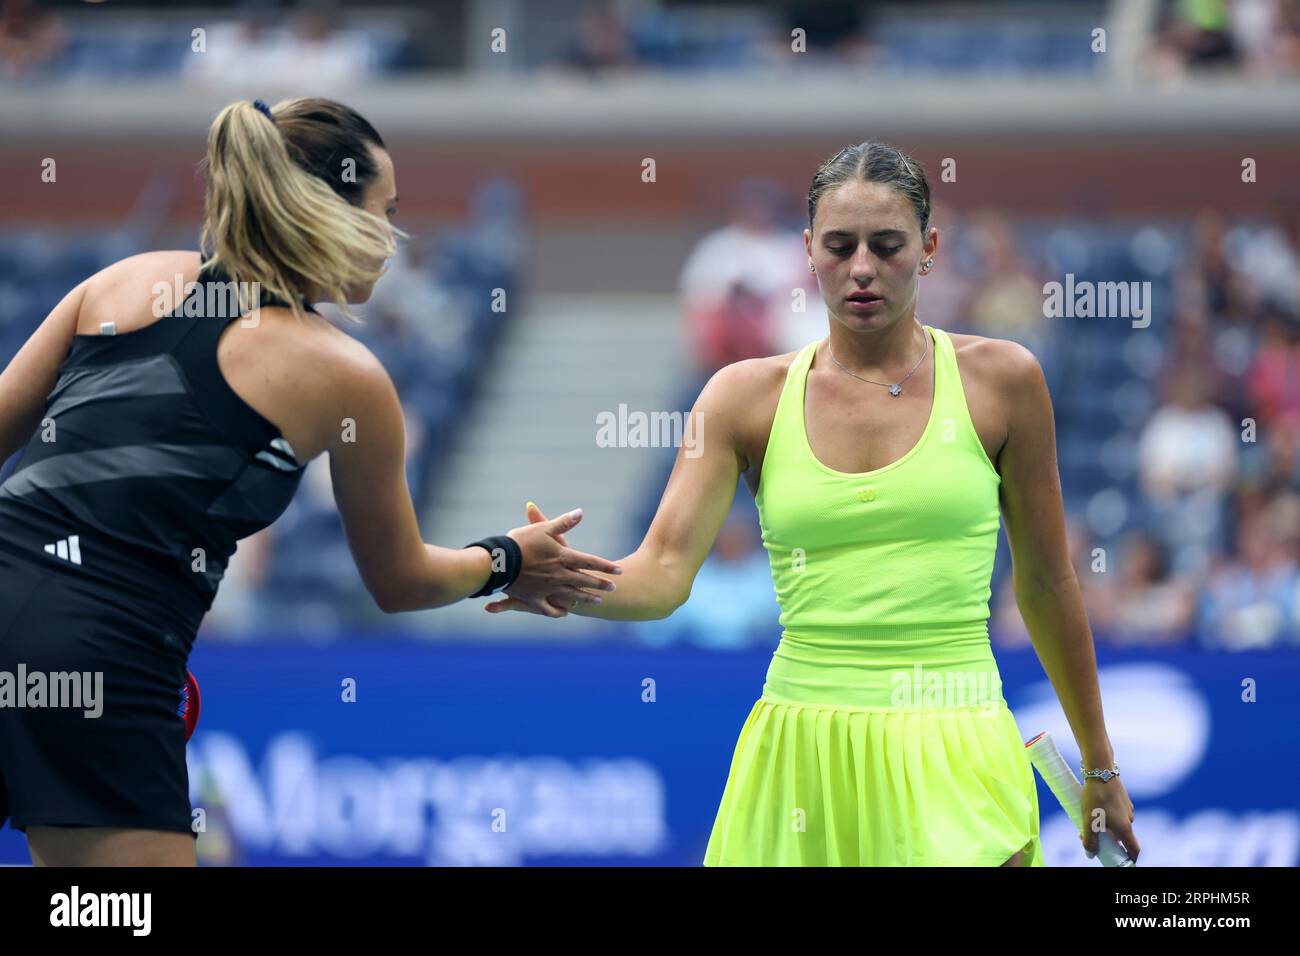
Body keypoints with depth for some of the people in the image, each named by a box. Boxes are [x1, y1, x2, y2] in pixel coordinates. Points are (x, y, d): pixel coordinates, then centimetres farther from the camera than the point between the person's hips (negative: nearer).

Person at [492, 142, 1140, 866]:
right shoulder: (751, 395, 4)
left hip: (952, 768, -1)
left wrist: (1100, 766, 15)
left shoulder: (999, 379, 2)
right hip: (801, 757, 1)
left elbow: (1046, 583, 9)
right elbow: (664, 572, -6)